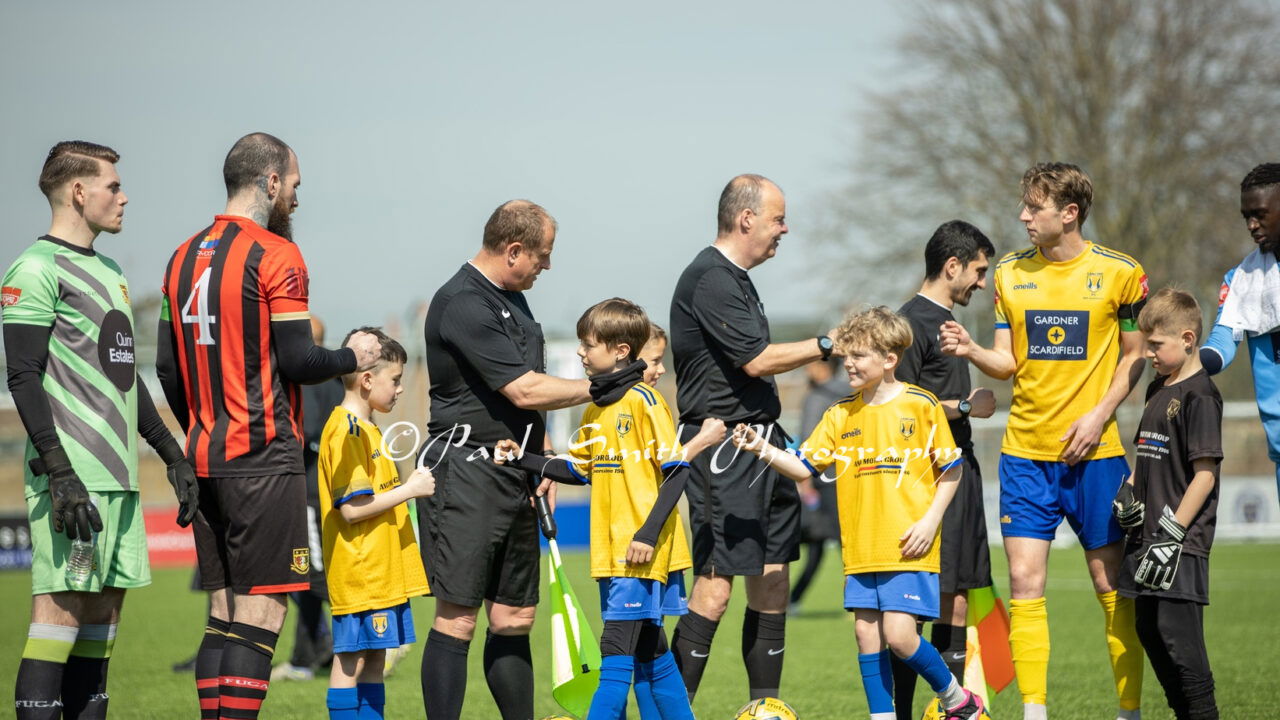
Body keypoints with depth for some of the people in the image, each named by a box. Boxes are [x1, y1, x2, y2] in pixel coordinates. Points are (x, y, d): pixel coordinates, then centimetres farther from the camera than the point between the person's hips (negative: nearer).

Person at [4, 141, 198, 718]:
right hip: (73, 478, -9)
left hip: (118, 476, 9)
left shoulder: (108, 273, 21)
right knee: (62, 606, -11)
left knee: (104, 607, 8)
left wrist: (172, 455, 22)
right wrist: (59, 473, -21)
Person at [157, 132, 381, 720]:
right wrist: (354, 356, 5)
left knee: (223, 611, 10)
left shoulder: (184, 258, 13)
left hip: (205, 456, 8)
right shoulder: (276, 255, -9)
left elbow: (168, 368, 15)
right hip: (264, 459, -8)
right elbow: (298, 362, -13)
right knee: (262, 612, -7)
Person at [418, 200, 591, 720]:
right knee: (457, 618, -10)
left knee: (515, 618, 11)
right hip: (466, 474, -9)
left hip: (514, 476, 9)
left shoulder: (512, 298, 16)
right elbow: (525, 391, -20)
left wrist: (542, 459, 15)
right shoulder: (463, 305, -16)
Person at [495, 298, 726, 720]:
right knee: (648, 652, 12)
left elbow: (676, 470, -15)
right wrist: (522, 461, 14)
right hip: (611, 553, 8)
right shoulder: (595, 410, 14)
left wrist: (649, 534, -20)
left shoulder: (642, 401, -12)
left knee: (617, 651, -11)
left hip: (643, 552, -8)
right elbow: (578, 469, 25)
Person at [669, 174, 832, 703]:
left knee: (772, 575, 9)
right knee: (716, 583, -12)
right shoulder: (710, 279, -14)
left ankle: (766, 704, 15)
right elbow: (756, 360, -18)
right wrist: (826, 345, -9)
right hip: (723, 446, -10)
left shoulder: (736, 279, 19)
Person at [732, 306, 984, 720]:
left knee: (899, 636, -11)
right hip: (861, 549, 5)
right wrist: (761, 449, -7)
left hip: (907, 547, -5)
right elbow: (805, 468, 7)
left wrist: (930, 520, -8)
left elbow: (951, 469, 2)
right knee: (867, 633, 3)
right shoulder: (841, 415, 10)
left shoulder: (920, 405, -3)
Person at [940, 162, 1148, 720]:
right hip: (1025, 450, 3)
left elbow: (1134, 355, 3)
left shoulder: (1119, 273, -3)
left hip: (1094, 450, -3)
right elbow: (1008, 363, 9)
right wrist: (972, 351, -12)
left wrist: (1099, 415, -9)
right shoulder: (1010, 273, 7)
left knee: (1110, 580, 1)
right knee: (1024, 580, -4)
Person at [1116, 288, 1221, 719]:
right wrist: (1129, 491, 6)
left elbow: (1205, 473, -16)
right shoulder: (1158, 389, 15)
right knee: (1149, 630, 11)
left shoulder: (1199, 395, -12)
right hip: (1149, 534, 9)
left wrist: (1172, 532, -18)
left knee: (1177, 630, -11)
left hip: (1183, 539, -9)